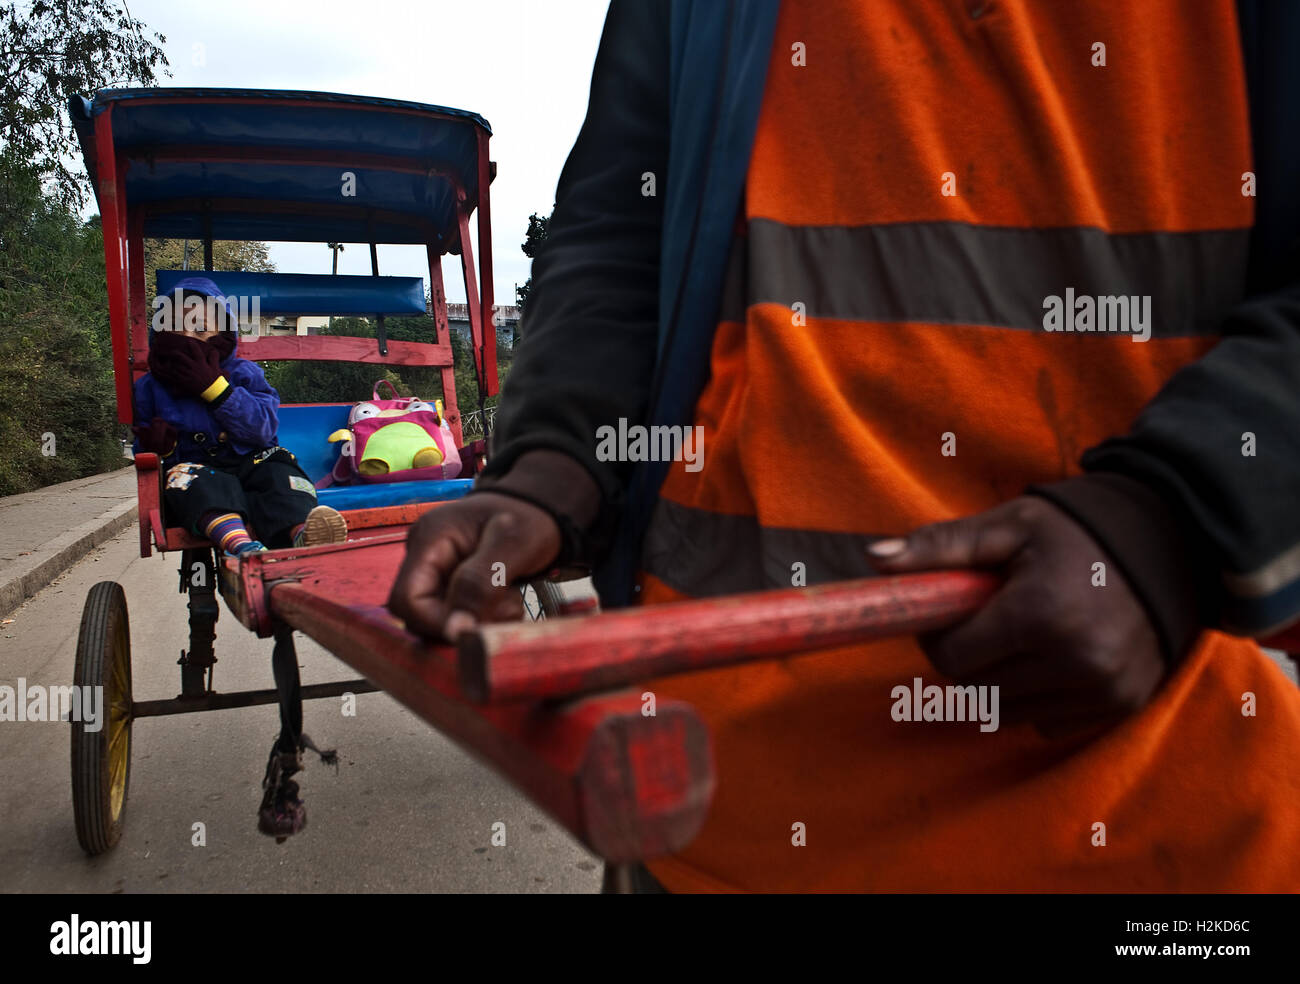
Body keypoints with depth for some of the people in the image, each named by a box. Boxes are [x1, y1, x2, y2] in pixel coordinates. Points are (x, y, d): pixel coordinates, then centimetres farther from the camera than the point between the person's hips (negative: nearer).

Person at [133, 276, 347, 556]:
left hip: (250, 461, 1)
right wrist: (160, 447, -14)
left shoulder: (244, 373, 6)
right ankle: (237, 542, -65)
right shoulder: (149, 387, 10)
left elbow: (262, 428, -10)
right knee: (182, 476, -34)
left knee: (277, 472, -30)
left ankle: (301, 530, -63)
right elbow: (143, 451, 13)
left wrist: (215, 388, -17)